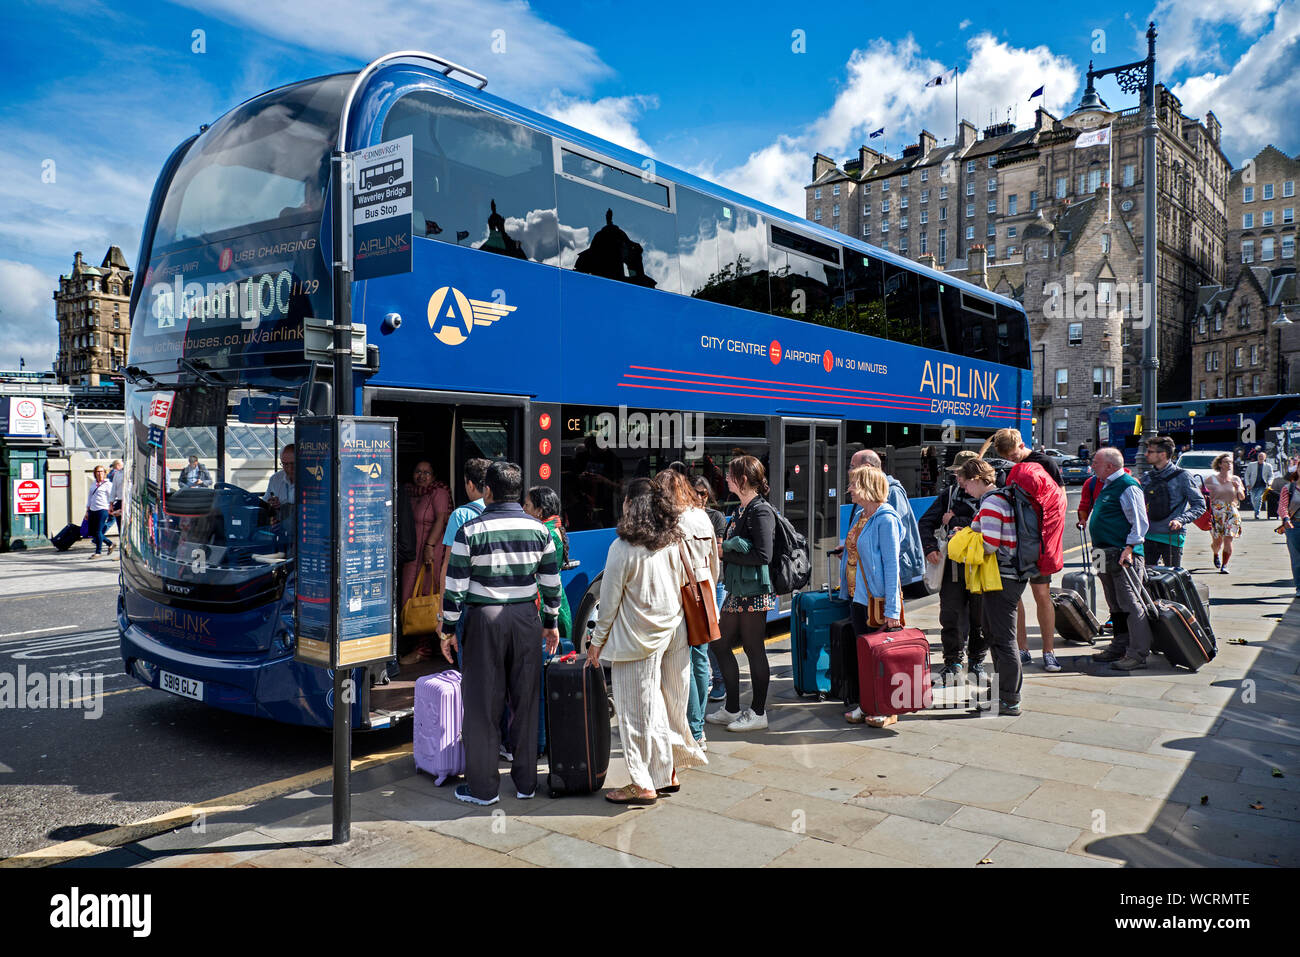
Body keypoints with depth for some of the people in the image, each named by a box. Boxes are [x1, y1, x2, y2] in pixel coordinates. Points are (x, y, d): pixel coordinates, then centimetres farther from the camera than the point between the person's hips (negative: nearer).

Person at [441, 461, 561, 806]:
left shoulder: (470, 532, -7)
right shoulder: (539, 530, 2)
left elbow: (455, 587, -7)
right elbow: (551, 583, 7)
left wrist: (449, 630, 2)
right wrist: (551, 622, 18)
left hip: (484, 621, -3)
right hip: (526, 621, 3)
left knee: (482, 705, 6)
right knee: (526, 701, 11)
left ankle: (483, 787, 14)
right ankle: (526, 782, 20)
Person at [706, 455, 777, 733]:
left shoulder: (761, 510, -15)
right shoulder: (742, 509, 13)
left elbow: (763, 555, -22)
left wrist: (725, 551, -15)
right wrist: (722, 549, 2)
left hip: (754, 592, -10)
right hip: (737, 590, 10)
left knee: (754, 650, 1)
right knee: (721, 646, 13)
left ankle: (758, 713, 14)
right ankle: (732, 709, 25)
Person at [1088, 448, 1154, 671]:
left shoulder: (1128, 486, -12)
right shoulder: (1107, 486, 18)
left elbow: (1140, 522, -16)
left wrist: (1129, 547, -23)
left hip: (1124, 554, -10)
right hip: (1108, 556, 10)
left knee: (1131, 605, -8)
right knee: (1115, 606, 15)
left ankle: (1137, 655, -7)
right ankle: (1119, 648, 24)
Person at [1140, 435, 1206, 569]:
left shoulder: (1181, 476, -5)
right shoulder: (1146, 477, 10)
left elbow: (1199, 505, -6)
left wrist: (1181, 520, -20)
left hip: (1172, 536, -5)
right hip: (1149, 535, 5)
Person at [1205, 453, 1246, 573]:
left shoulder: (1236, 479, 9)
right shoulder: (1211, 479, 3)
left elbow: (1242, 498, 11)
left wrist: (1238, 488, -8)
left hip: (1232, 513, 1)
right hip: (1216, 513, -1)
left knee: (1228, 540, -11)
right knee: (1217, 541, 3)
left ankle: (1224, 565, -6)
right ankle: (1216, 554, 38)